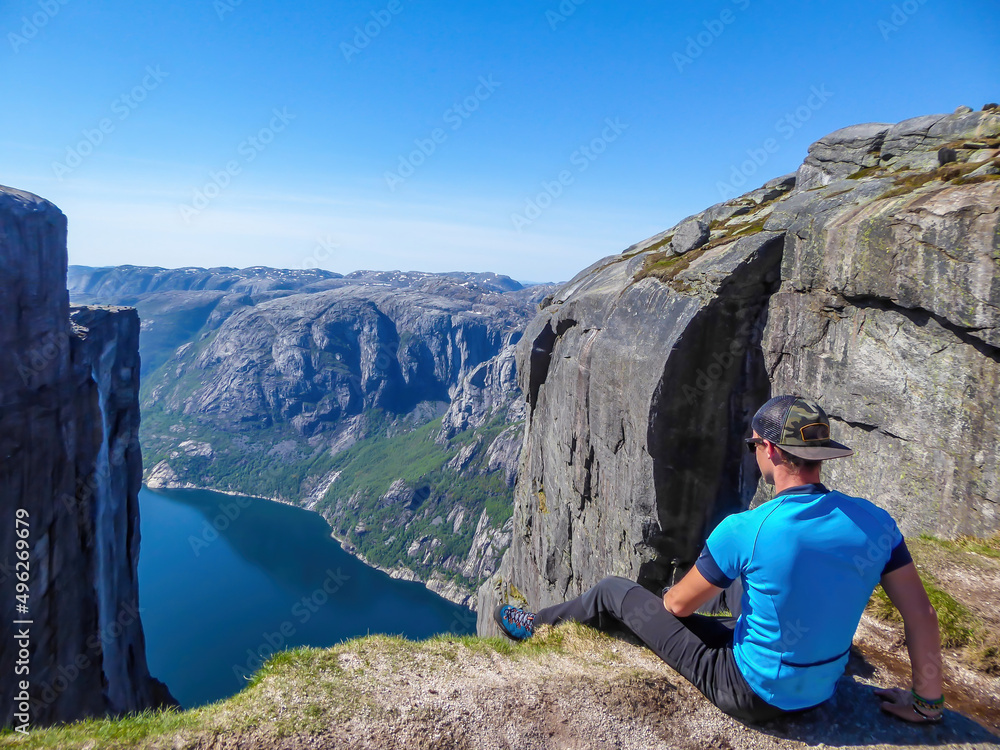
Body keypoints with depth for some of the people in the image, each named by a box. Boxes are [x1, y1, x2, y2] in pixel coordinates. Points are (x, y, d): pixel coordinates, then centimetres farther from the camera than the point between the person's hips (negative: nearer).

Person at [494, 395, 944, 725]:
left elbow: (678, 605, -12)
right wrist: (928, 703, 10)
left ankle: (535, 626, 35)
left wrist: (671, 594, 12)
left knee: (615, 593, 8)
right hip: (820, 693, 6)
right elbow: (922, 616, -5)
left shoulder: (743, 531, -27)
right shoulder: (873, 522, -13)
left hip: (749, 694, -6)